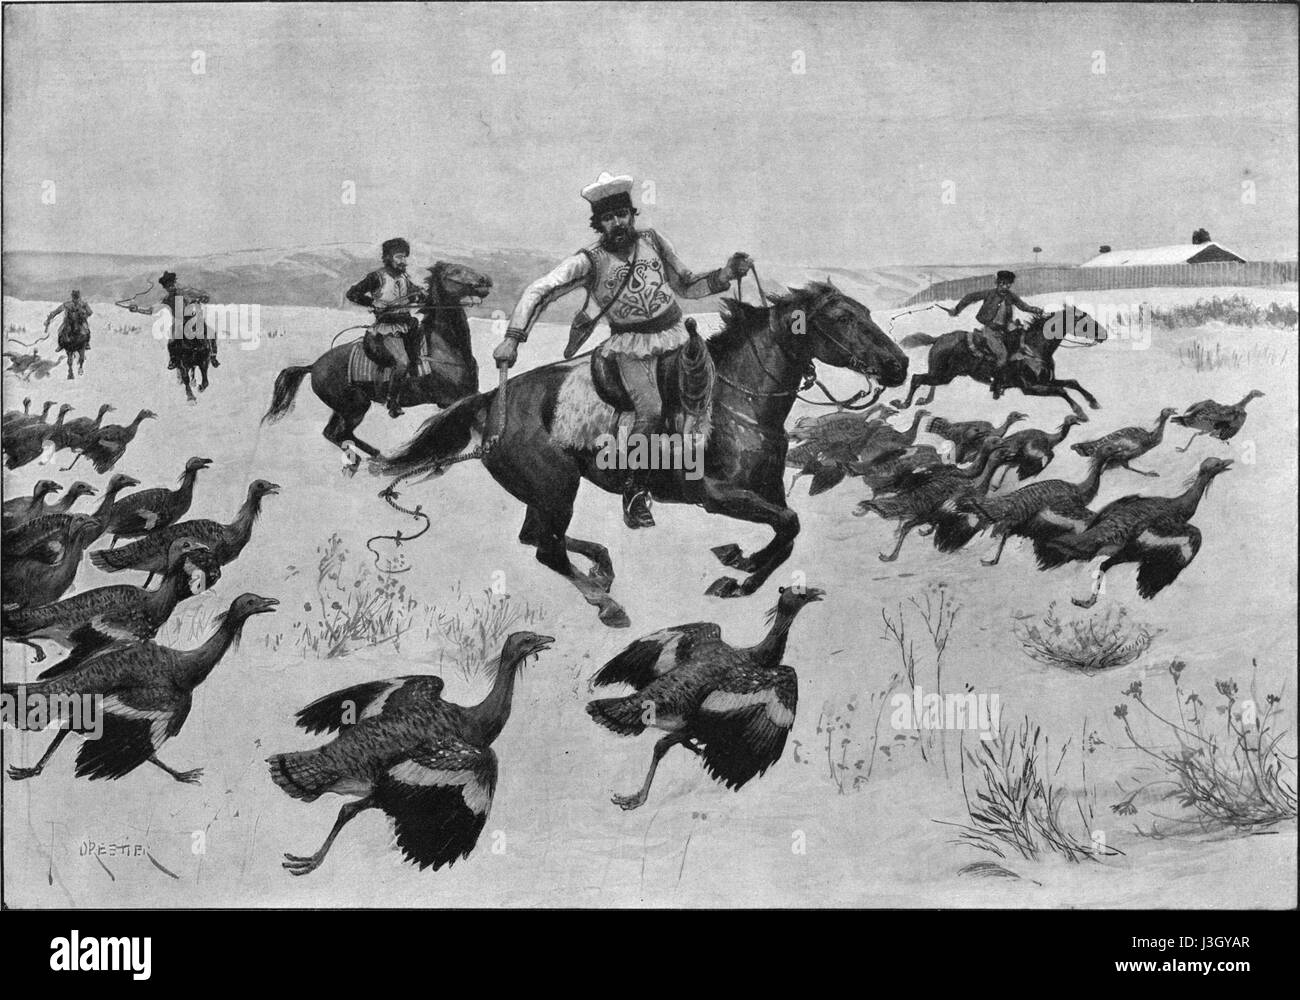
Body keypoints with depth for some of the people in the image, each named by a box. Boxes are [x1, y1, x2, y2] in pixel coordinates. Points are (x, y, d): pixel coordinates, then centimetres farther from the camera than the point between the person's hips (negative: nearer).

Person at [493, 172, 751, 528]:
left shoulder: (652, 240, 3)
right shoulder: (590, 261, -7)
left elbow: (687, 285, 13)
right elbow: (539, 291, -11)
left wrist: (727, 273, -3)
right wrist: (513, 337, -21)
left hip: (673, 335, 4)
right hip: (631, 346, -4)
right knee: (650, 409, -25)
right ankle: (634, 491, -9)